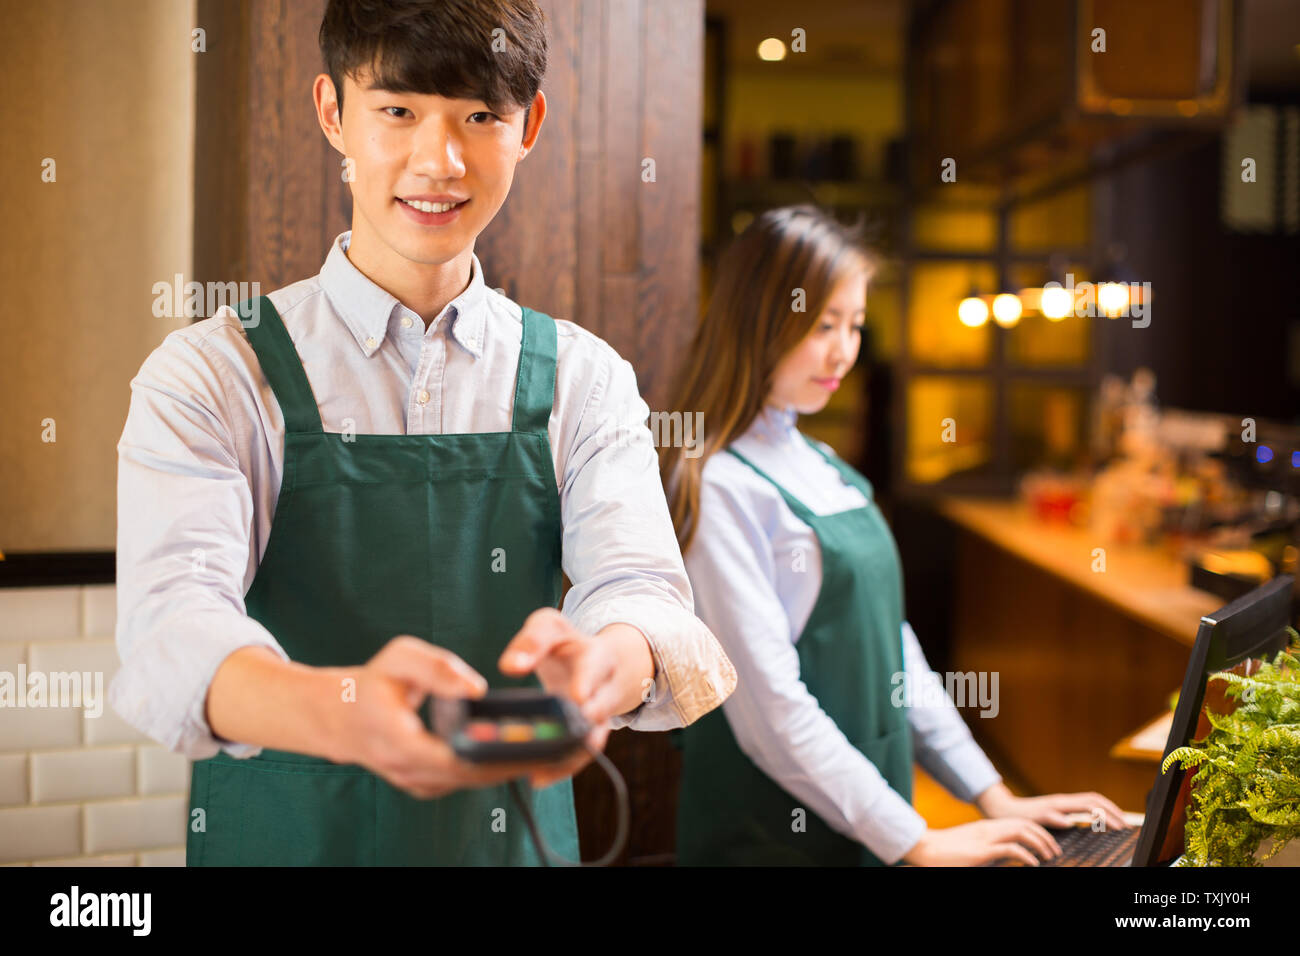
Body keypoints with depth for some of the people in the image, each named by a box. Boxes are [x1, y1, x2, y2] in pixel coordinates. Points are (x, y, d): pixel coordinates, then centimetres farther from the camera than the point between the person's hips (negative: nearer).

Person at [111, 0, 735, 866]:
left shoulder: (582, 381, -1)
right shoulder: (210, 377, -8)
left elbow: (641, 590, -16)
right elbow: (173, 632, -23)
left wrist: (599, 665, -39)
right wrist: (344, 711, -43)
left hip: (516, 835, 2)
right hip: (282, 838, -1)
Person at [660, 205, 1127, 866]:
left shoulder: (822, 467, 10)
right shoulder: (720, 488, -17)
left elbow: (887, 644, 11)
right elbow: (772, 712, -20)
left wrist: (991, 796, 7)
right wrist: (916, 844, -17)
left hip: (865, 828, 8)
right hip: (771, 835, -8)